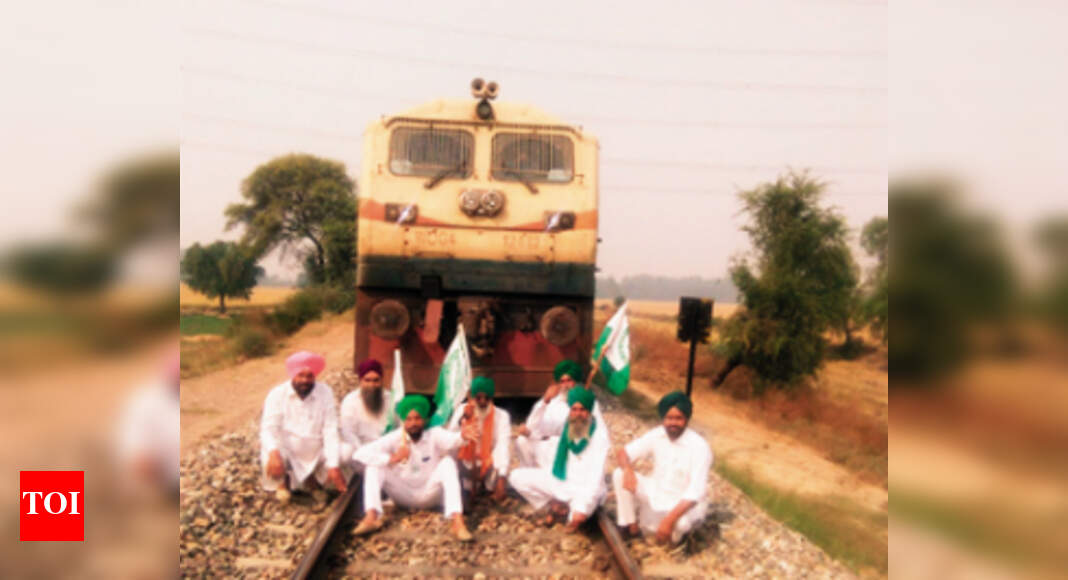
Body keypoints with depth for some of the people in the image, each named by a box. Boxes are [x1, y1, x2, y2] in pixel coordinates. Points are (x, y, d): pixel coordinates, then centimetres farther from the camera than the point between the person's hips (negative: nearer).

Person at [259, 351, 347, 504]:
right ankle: (281, 483, 7)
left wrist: (333, 466, -23)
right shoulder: (277, 394, -11)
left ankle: (313, 481, 13)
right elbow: (268, 428, -19)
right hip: (286, 451, -2)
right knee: (270, 459, -33)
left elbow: (331, 431, -14)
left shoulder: (325, 392, -9)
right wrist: (274, 453, -41)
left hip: (315, 455, 2)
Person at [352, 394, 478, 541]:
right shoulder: (394, 438, -11)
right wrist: (391, 459, -33)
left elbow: (450, 440, -39)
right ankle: (371, 517, -34)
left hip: (430, 495, -1)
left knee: (448, 461, -29)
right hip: (403, 496, 1)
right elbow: (361, 454, -20)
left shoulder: (434, 434, -14)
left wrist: (462, 436, -64)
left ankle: (457, 521, -44)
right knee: (374, 464, -19)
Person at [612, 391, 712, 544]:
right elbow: (625, 451, -4)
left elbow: (696, 492, -29)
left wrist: (670, 519, -40)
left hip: (685, 503, -4)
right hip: (657, 492, 5)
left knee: (680, 523, -39)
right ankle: (631, 526, -1)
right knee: (619, 475, -14)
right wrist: (628, 469, -29)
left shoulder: (699, 446, -24)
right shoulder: (657, 435, -9)